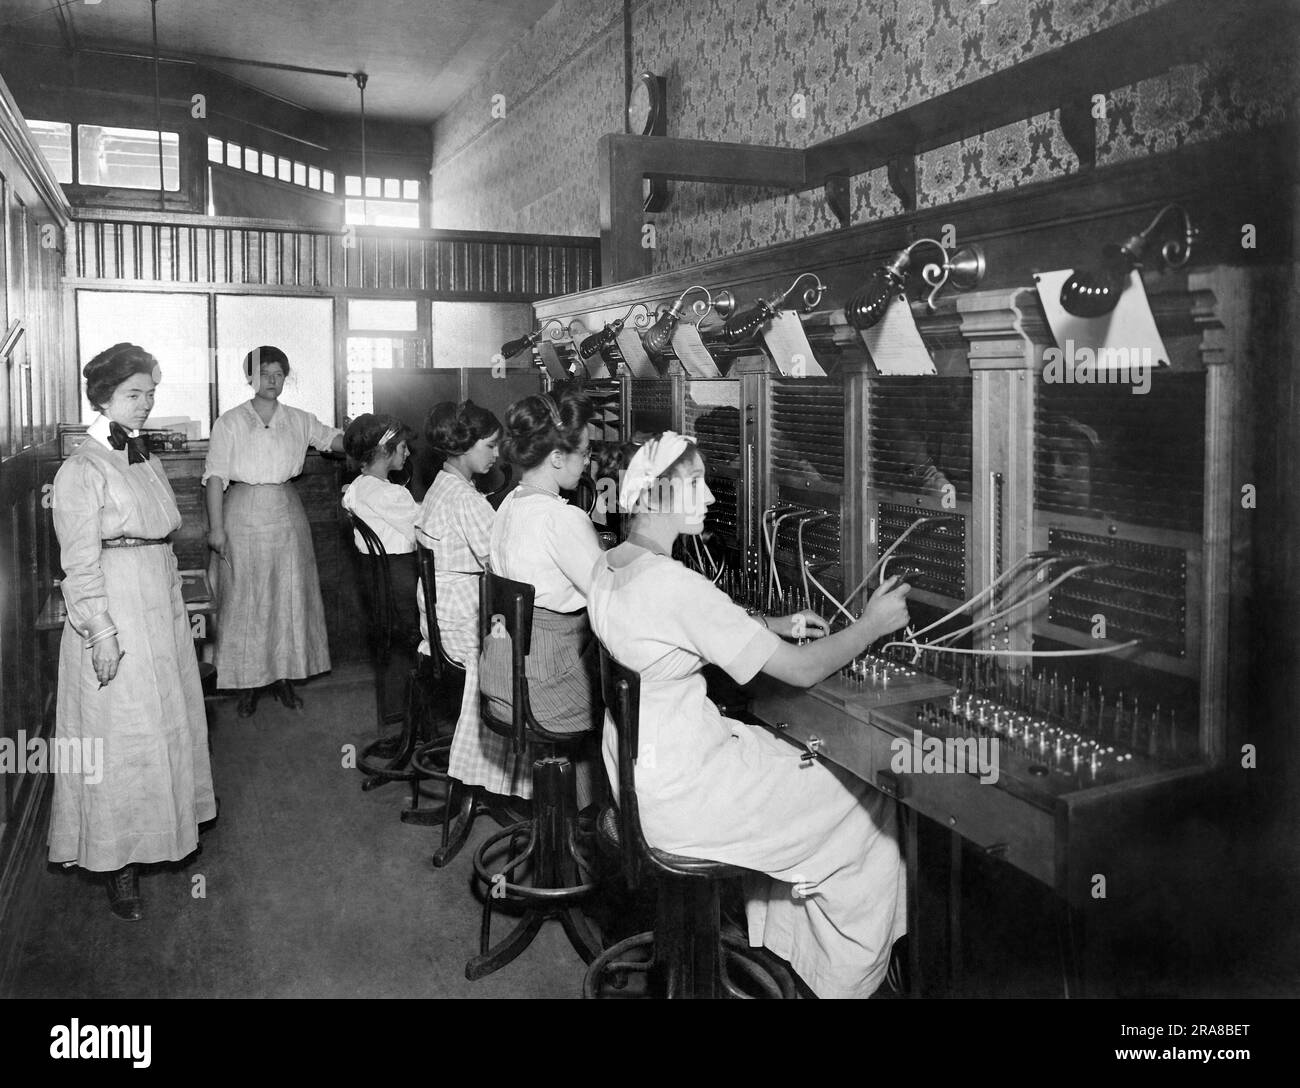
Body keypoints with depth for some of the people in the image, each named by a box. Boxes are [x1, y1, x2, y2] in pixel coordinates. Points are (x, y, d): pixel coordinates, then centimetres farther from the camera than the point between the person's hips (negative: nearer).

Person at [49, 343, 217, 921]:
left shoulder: (145, 459, 10)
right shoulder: (82, 470, -13)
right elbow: (80, 564, -16)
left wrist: (176, 605, 15)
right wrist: (101, 632, -19)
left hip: (162, 607, 8)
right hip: (115, 617, -8)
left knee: (167, 725, 16)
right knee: (121, 739, 0)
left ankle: (162, 828, 33)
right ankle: (117, 863, 13)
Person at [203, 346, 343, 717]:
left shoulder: (299, 420, 7)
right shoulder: (230, 422, -2)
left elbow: (334, 438, 8)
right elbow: (215, 476, -5)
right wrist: (216, 526, -9)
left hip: (286, 513, 3)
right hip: (244, 515, -3)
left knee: (290, 595, 6)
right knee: (246, 599, 1)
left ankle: (285, 675, 18)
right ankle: (249, 681, 10)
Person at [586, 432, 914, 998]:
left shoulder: (607, 566, 1)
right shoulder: (673, 584, -28)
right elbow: (801, 670, -22)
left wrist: (772, 625, 12)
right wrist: (872, 624, -6)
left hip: (635, 773, 9)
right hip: (678, 797, -9)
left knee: (791, 756, 27)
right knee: (867, 806, 7)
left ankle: (781, 943, 37)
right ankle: (851, 978, 27)